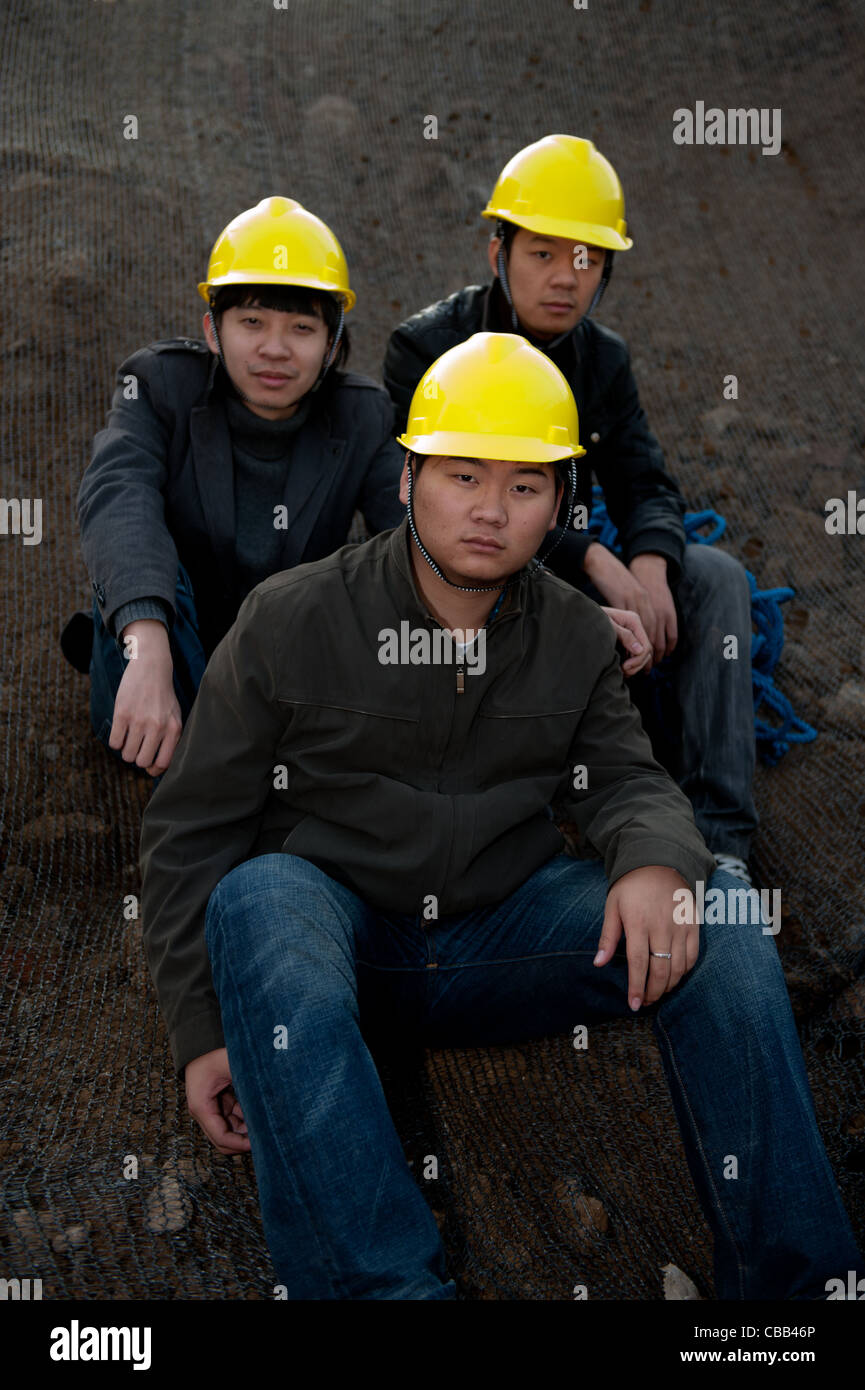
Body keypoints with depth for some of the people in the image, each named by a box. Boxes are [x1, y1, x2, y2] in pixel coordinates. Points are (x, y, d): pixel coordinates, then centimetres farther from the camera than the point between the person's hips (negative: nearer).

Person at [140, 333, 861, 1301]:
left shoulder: (577, 635, 7)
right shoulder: (288, 620, -4)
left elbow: (626, 779, 5)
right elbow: (190, 829, -2)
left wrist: (657, 860, -22)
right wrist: (202, 1032, -9)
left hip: (499, 945, 3)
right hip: (339, 946, -2)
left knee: (715, 910, -18)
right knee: (260, 896, -36)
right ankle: (378, 1282, -40)